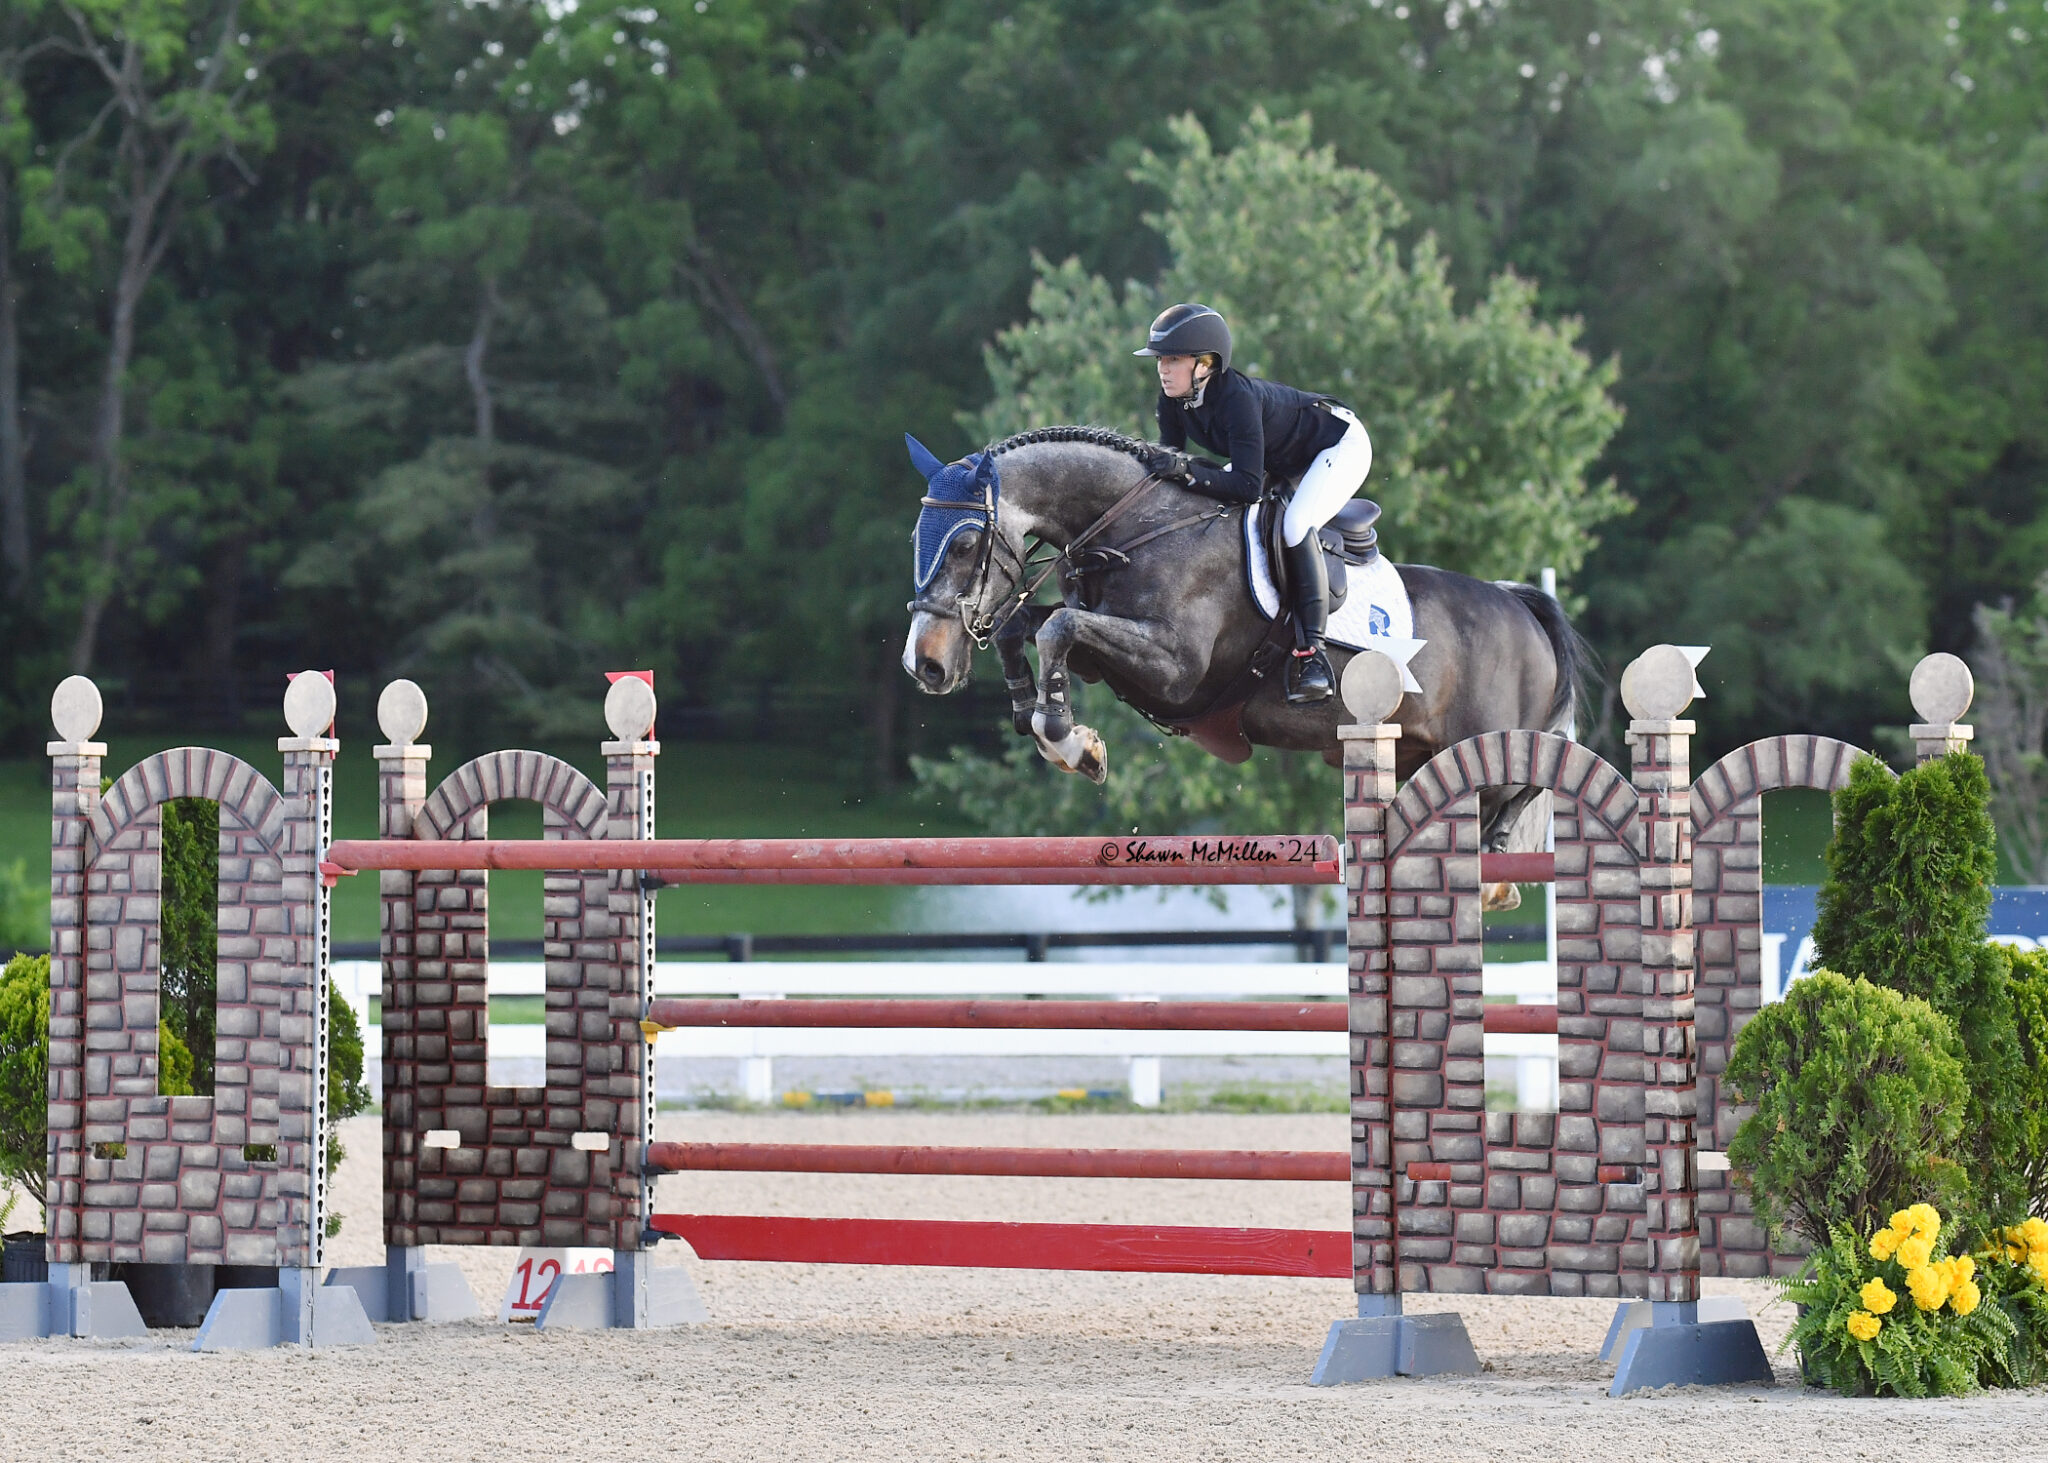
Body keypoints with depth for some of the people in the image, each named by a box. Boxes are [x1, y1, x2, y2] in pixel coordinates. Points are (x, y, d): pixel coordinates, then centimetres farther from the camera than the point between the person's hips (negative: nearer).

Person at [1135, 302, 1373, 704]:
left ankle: (1312, 652, -28)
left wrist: (1188, 471, -49)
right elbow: (1171, 452, -5)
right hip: (1281, 456, 9)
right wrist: (1165, 465, -26)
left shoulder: (1237, 397, -38)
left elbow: (1248, 485, -41)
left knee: (1295, 527, -31)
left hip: (1341, 444, -9)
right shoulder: (1173, 396, -15)